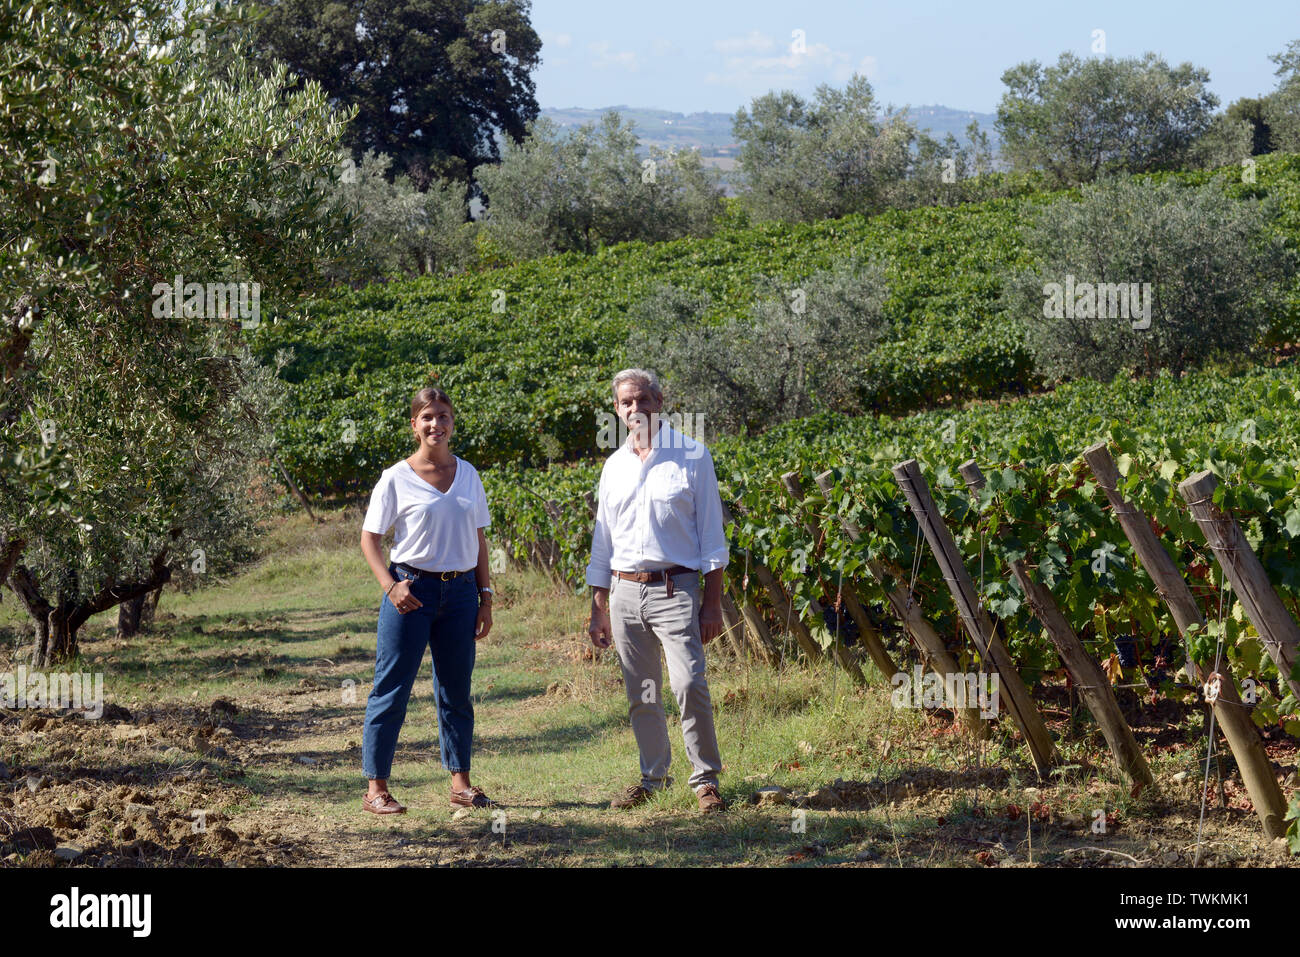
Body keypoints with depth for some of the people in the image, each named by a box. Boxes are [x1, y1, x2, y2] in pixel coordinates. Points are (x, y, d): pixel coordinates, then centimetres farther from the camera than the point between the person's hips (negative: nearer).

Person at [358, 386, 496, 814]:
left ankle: (460, 785, 19)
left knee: (456, 690, 10)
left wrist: (485, 595, 9)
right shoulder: (396, 479, -4)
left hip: (460, 592, 4)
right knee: (392, 689, -2)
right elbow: (369, 538, -2)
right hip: (413, 590, -4)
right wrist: (390, 586, -15)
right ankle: (376, 788, 3)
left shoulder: (468, 475, 9)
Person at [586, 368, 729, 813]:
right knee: (641, 694, 7)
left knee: (689, 684, -16)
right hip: (624, 591, 4)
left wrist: (713, 603, -5)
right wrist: (598, 609, 14)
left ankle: (706, 779, -5)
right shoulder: (614, 466, 13)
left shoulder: (692, 457, 1)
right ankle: (653, 775, 20)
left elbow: (711, 534, 0)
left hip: (675, 588, -4)